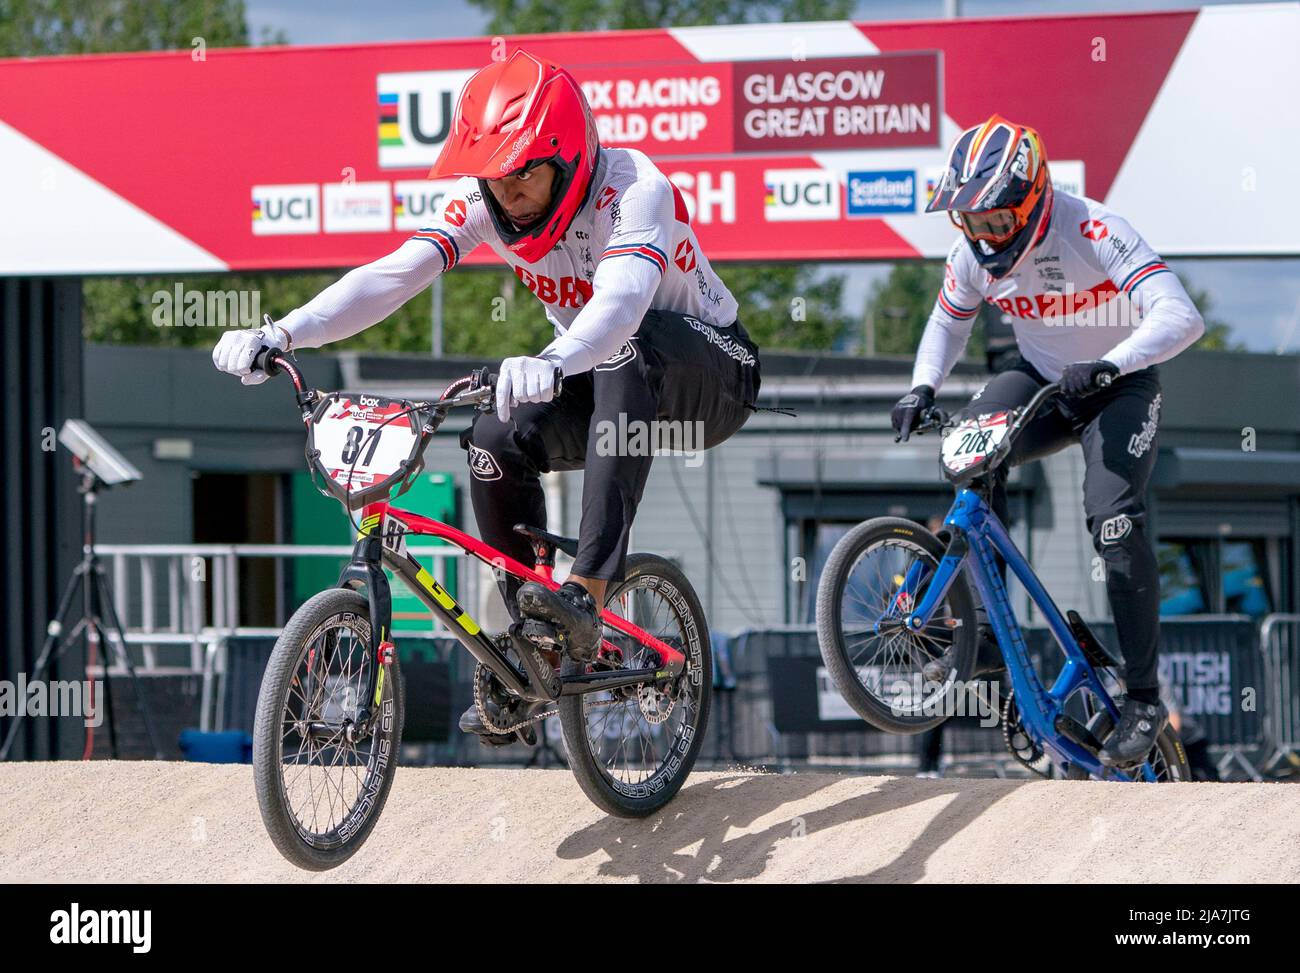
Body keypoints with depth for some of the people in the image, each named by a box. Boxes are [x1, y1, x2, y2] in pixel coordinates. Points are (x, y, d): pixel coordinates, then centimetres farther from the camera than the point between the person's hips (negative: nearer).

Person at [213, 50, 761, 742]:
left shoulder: (632, 189, -30)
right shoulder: (486, 203, -13)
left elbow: (621, 300, -50)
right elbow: (394, 274, -25)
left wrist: (554, 364, -71)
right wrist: (281, 334, -41)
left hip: (710, 368, -6)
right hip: (604, 381, 6)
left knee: (626, 350, -39)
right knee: (496, 442, -23)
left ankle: (585, 596, -44)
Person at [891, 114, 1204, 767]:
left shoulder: (1093, 233, -29)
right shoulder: (973, 253, -11)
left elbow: (1180, 317, -38)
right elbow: (948, 320, 9)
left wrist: (1107, 366, -53)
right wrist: (923, 388, -10)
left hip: (1118, 388, -5)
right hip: (1041, 380, 5)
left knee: (1114, 519, -25)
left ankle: (1144, 699, -14)